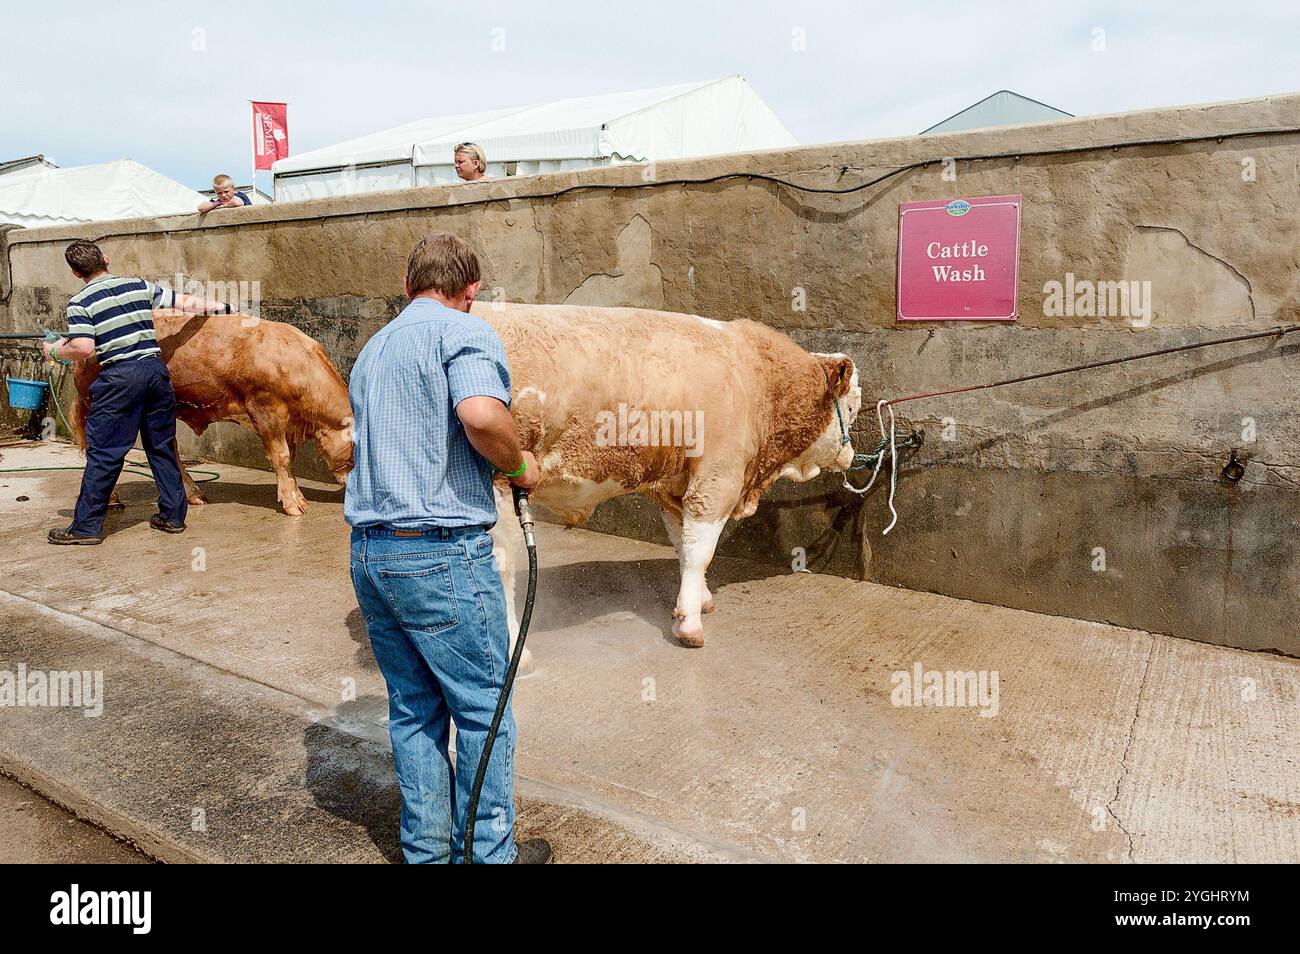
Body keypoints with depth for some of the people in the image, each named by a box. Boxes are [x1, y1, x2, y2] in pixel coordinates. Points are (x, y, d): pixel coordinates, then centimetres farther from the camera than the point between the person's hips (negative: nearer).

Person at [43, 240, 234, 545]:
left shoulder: (79, 302, -2)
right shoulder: (139, 286, 9)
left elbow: (83, 349, -12)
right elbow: (184, 302, 16)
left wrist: (55, 352, 8)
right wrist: (219, 307, 30)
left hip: (119, 377, -4)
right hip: (155, 369, 4)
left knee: (103, 453, 3)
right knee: (162, 447, 14)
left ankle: (87, 526, 9)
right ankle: (172, 516, 19)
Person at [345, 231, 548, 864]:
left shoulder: (373, 348, 20)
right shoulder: (464, 332, -7)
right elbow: (481, 414, -27)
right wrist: (519, 465, -9)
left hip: (368, 551, 8)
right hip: (442, 548, -8)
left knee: (413, 708, 17)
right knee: (483, 707, 7)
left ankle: (426, 849, 29)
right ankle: (488, 852, 20)